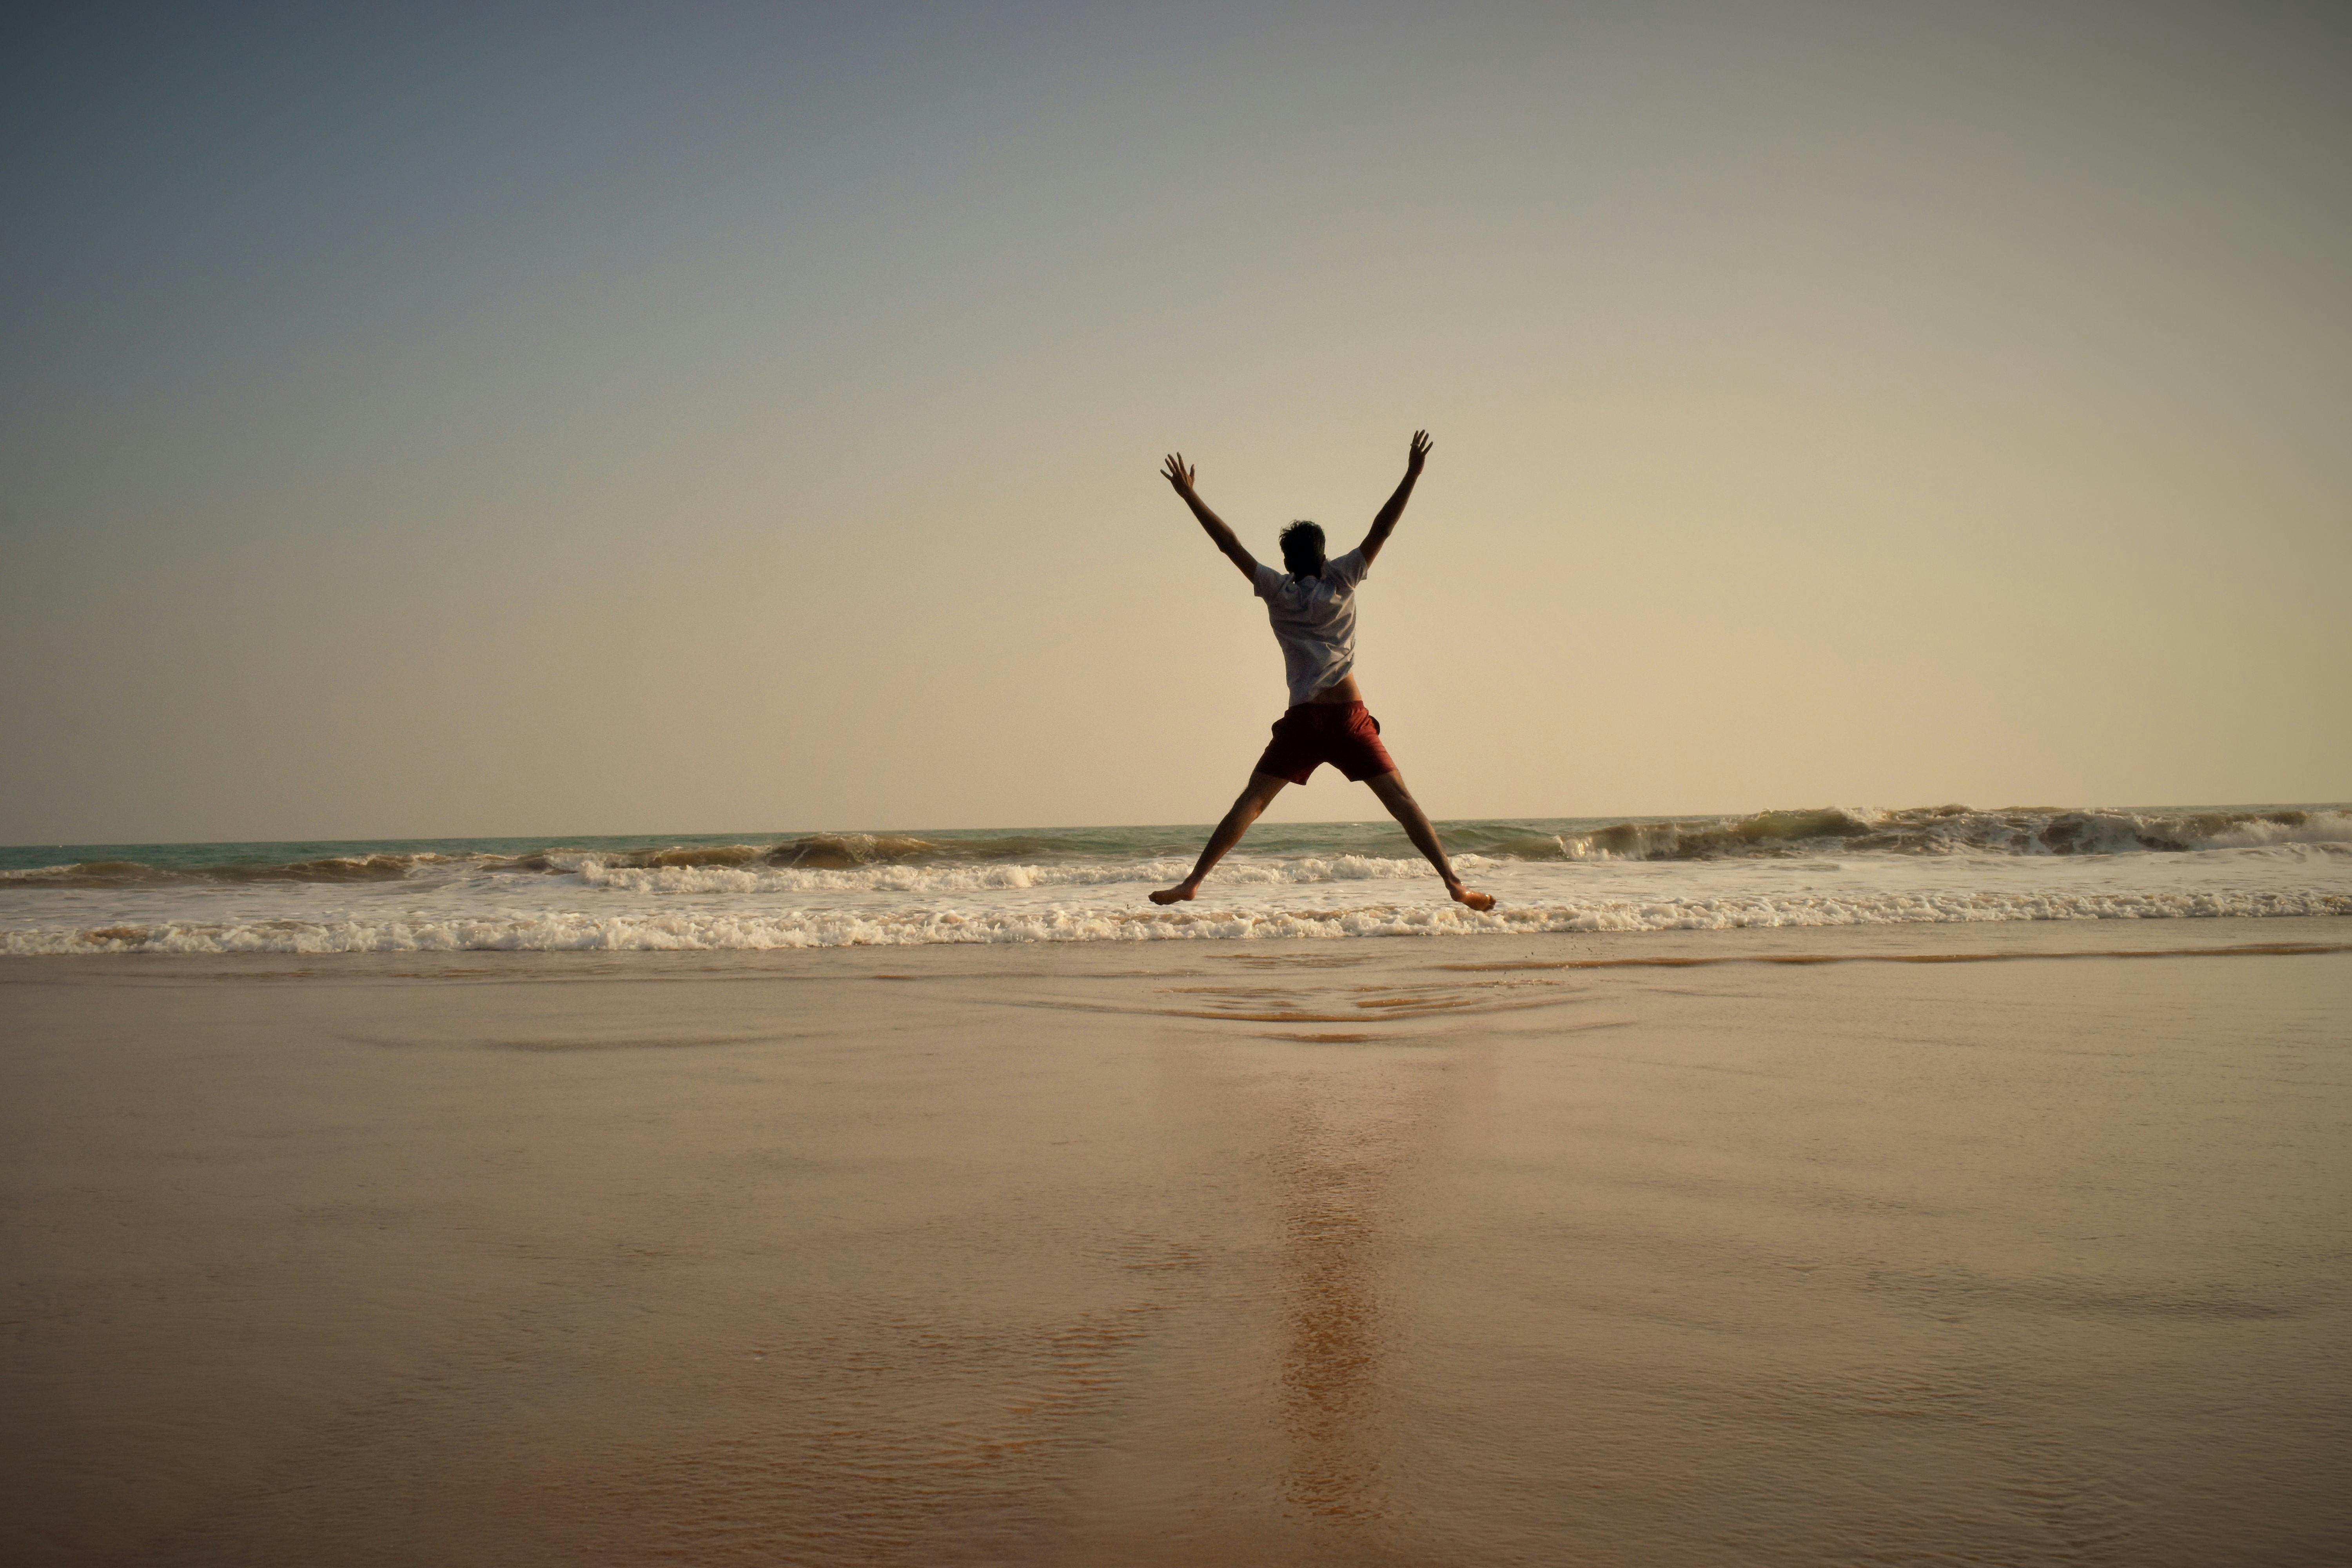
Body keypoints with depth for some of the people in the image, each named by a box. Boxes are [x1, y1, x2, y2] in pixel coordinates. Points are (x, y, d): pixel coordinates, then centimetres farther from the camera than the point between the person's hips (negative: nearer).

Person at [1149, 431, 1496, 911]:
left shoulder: (1278, 591, 6)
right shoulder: (1341, 582, 5)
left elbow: (1230, 544, 5)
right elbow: (1380, 531, 2)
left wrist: (1189, 495, 9)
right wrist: (1412, 476, 3)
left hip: (1303, 722, 0)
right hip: (1350, 719, 0)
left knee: (1251, 802, 4)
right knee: (1401, 801, 2)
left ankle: (1194, 882, -4)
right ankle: (1454, 884, -5)